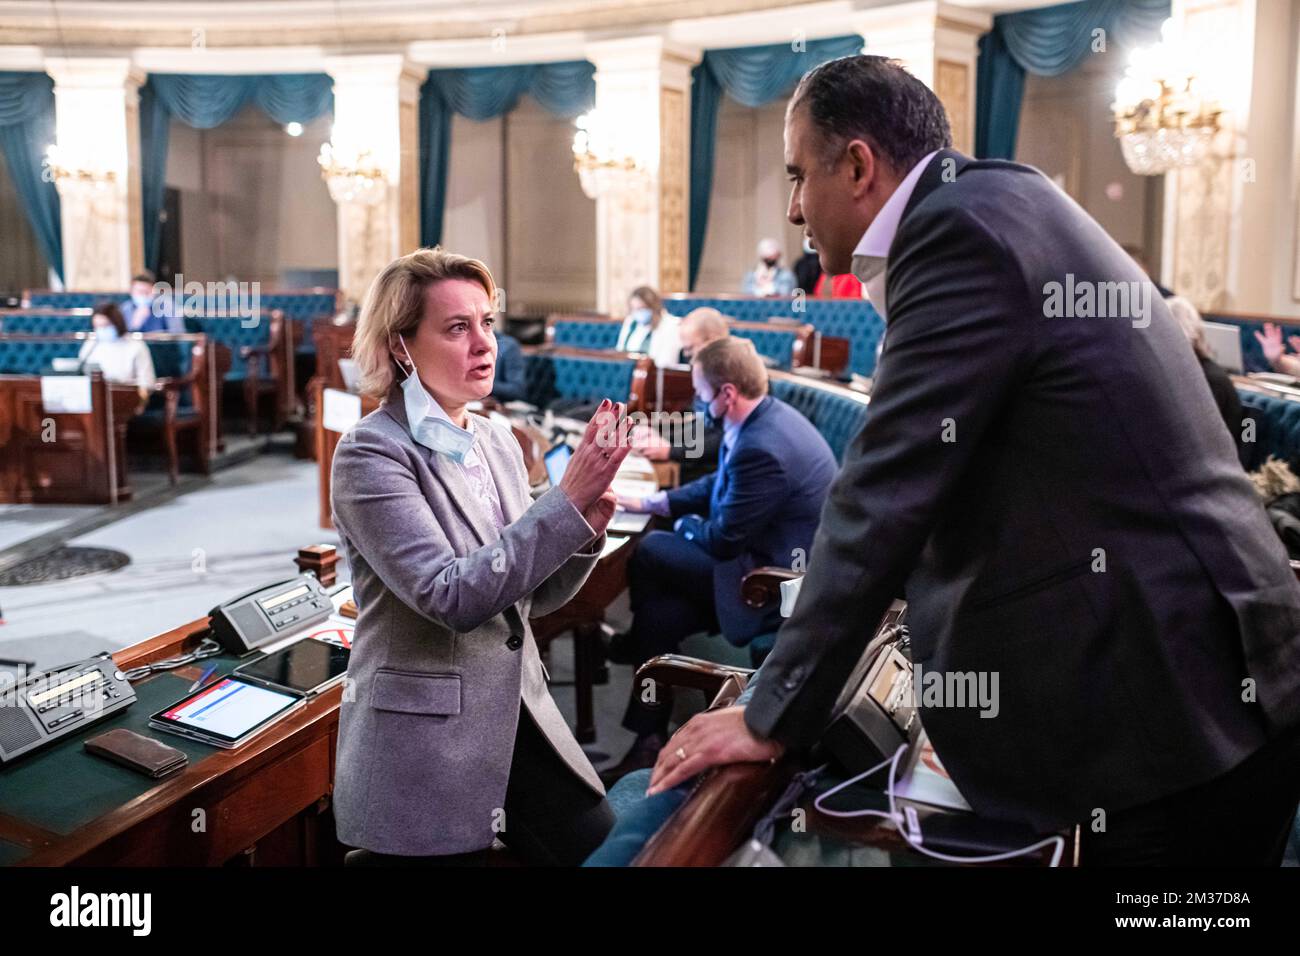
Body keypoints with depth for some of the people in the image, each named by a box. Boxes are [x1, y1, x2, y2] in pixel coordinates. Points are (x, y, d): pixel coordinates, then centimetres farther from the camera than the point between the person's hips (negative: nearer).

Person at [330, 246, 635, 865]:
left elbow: (533, 594, 9)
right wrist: (567, 501, -26)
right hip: (424, 750, -6)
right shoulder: (371, 455, -14)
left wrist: (585, 526, -10)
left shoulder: (498, 443, 6)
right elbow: (452, 597, -23)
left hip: (520, 718, 6)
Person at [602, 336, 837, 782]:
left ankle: (631, 645, 23)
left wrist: (683, 525, 2)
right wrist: (650, 502, 12)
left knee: (649, 552, -6)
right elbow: (722, 485, 16)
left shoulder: (762, 448, -29)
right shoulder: (768, 416, 3)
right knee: (660, 613, 6)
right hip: (787, 563, 10)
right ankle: (649, 741, 15)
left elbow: (721, 541, -21)